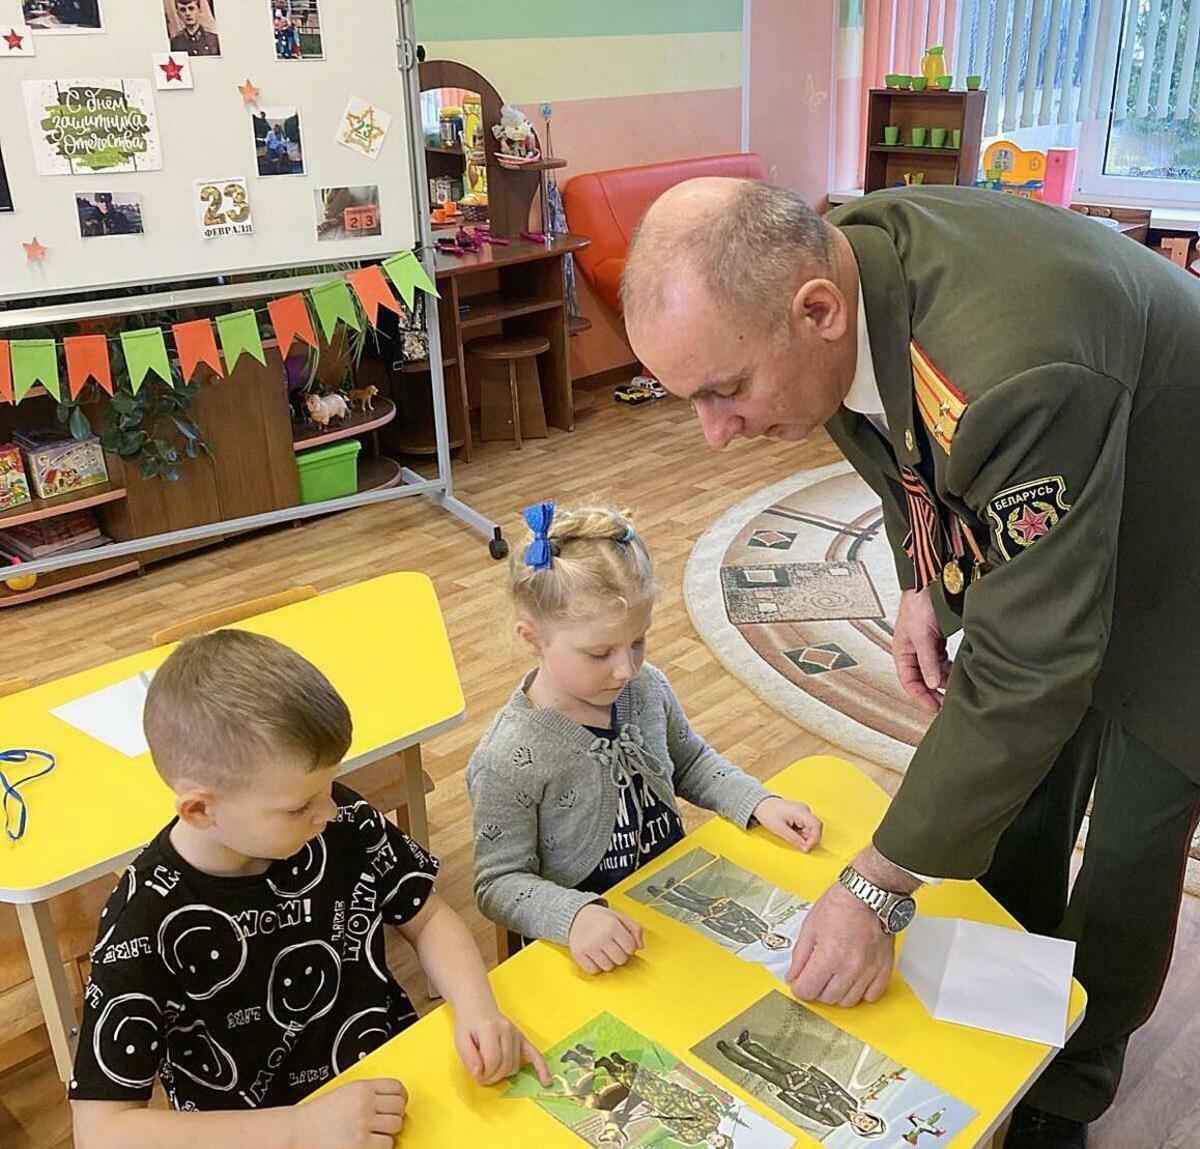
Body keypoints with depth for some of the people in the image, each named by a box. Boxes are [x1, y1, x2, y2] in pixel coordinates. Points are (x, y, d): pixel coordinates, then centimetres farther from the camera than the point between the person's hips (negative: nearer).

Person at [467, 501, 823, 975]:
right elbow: (500, 883, -15)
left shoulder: (647, 688, -5)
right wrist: (574, 916, -32)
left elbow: (690, 762, 14)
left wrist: (759, 802, 0)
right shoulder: (510, 760, -23)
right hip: (593, 949, -6)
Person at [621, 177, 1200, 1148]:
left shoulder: (1016, 370, -44)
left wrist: (878, 888, -30)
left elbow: (1024, 667, -37)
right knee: (1014, 815, 17)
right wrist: (924, 585, -7)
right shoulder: (833, 265, -18)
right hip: (1021, 539, 7)